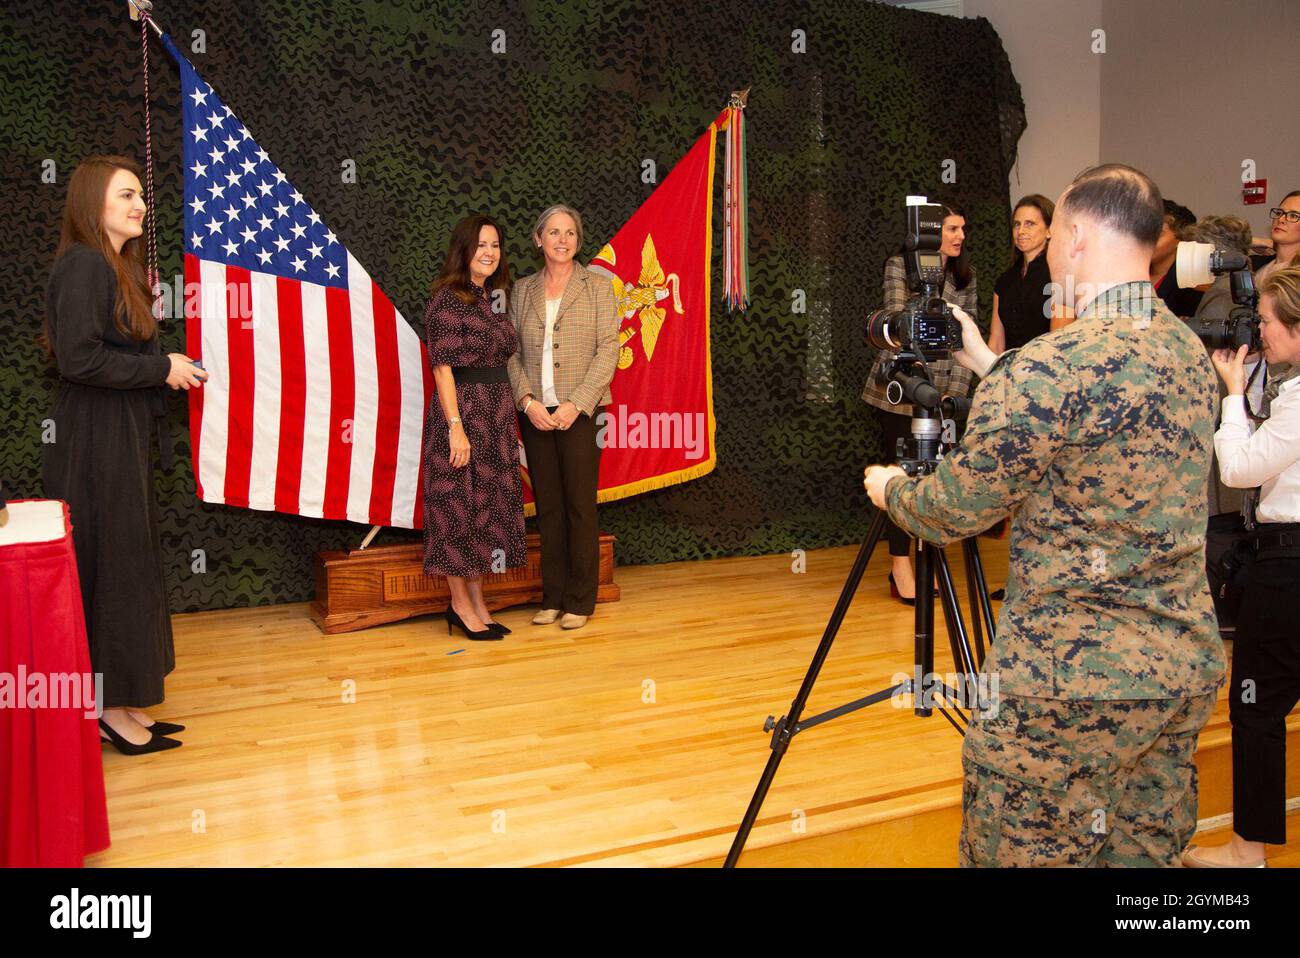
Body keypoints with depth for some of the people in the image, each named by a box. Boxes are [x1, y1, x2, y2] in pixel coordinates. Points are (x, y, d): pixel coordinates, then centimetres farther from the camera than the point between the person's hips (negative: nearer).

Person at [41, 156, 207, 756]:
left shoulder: (116, 267, 17)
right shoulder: (83, 265, -13)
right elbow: (78, 357, -23)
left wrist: (167, 369, 4)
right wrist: (161, 368, -15)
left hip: (121, 440, 10)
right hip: (97, 442, -10)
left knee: (127, 567, 12)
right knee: (111, 570, -3)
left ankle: (124, 705, 21)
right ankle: (114, 710, 8)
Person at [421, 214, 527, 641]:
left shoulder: (495, 296, 12)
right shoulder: (447, 300, -10)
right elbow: (443, 368, -15)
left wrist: (510, 416, 10)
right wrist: (456, 427, -20)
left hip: (497, 414, 8)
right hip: (462, 412, -8)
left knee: (488, 505, 11)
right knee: (460, 506, 1)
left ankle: (477, 602, 21)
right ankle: (460, 604, 13)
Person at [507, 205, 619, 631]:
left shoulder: (597, 287, 3)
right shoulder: (523, 290, 11)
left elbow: (608, 351, -5)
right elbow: (512, 352, 7)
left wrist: (576, 405, -14)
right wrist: (528, 401, -9)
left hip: (579, 411, -3)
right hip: (535, 412, 3)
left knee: (580, 506, 0)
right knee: (547, 506, 8)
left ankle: (580, 601, 10)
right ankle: (552, 598, 17)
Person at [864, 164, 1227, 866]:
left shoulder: (1052, 366, -21)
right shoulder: (1191, 352, 7)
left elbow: (955, 511, -14)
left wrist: (890, 489, 7)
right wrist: (990, 368, 22)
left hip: (1072, 682, -8)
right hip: (1188, 669, 9)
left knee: (1015, 853, 8)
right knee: (1146, 850, 21)